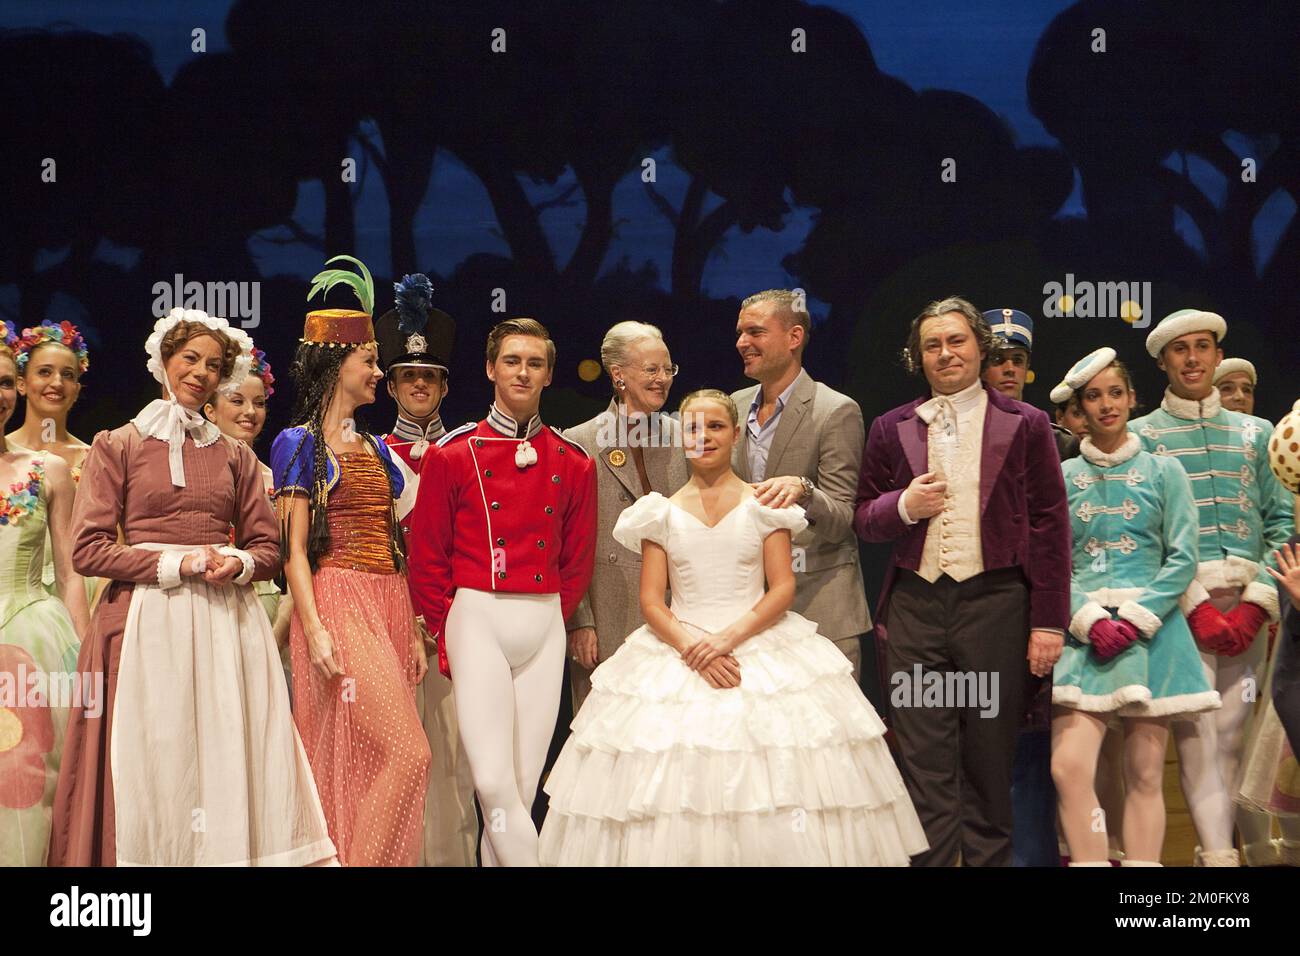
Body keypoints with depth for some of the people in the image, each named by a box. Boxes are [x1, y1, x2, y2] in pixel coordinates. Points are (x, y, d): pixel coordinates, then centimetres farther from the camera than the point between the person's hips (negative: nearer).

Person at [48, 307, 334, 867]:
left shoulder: (235, 456, 15)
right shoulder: (117, 446, 6)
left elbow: (266, 547, 15)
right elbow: (88, 549, -2)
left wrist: (237, 564, -8)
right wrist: (175, 564, -11)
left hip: (227, 622, 3)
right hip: (148, 620, -3)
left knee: (230, 759, -2)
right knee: (153, 763, -4)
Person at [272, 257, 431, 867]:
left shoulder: (375, 448, 18)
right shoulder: (301, 444, -1)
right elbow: (294, 548, -7)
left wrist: (413, 632, 14)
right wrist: (316, 632, -17)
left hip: (388, 605, 7)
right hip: (338, 602, -7)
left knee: (364, 760, 5)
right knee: (406, 752, -14)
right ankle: (358, 860, -7)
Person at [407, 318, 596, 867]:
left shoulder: (573, 464, 9)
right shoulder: (453, 455, 2)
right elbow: (426, 555, 4)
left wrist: (552, 618, 8)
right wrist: (446, 633, 1)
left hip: (545, 630, 3)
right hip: (478, 622, -3)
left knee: (522, 788, 3)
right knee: (493, 782, -13)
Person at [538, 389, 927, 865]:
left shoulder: (762, 504, 4)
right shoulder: (663, 513, 7)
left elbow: (783, 589, -3)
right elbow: (651, 601, 2)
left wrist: (730, 637, -16)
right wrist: (694, 649, -15)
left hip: (761, 648, -1)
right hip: (678, 655, 1)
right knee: (672, 780, -6)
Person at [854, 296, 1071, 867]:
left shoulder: (1025, 425, 5)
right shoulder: (891, 429, 11)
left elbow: (1049, 527, 3)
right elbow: (863, 520, 15)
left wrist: (1049, 622, -3)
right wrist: (903, 506, -8)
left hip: (995, 606, -1)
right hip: (915, 607, 2)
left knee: (989, 765, 5)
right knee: (924, 769, 0)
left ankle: (988, 859, 16)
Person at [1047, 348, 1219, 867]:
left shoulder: (1163, 472, 7)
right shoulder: (1061, 478, 8)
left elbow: (1182, 559, 1)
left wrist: (1135, 619, -10)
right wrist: (1091, 620, -11)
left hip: (1151, 632, 0)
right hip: (1083, 634, 0)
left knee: (1145, 775, -1)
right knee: (1068, 768, -15)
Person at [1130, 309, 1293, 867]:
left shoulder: (1255, 434, 18)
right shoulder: (1141, 436, 9)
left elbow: (1281, 523, 10)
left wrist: (1256, 605, -4)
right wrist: (1195, 606, -10)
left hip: (1248, 602, 2)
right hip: (1179, 602, -2)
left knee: (1243, 728, 1)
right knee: (1197, 730, -9)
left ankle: (1259, 845, 9)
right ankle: (1218, 854, -9)